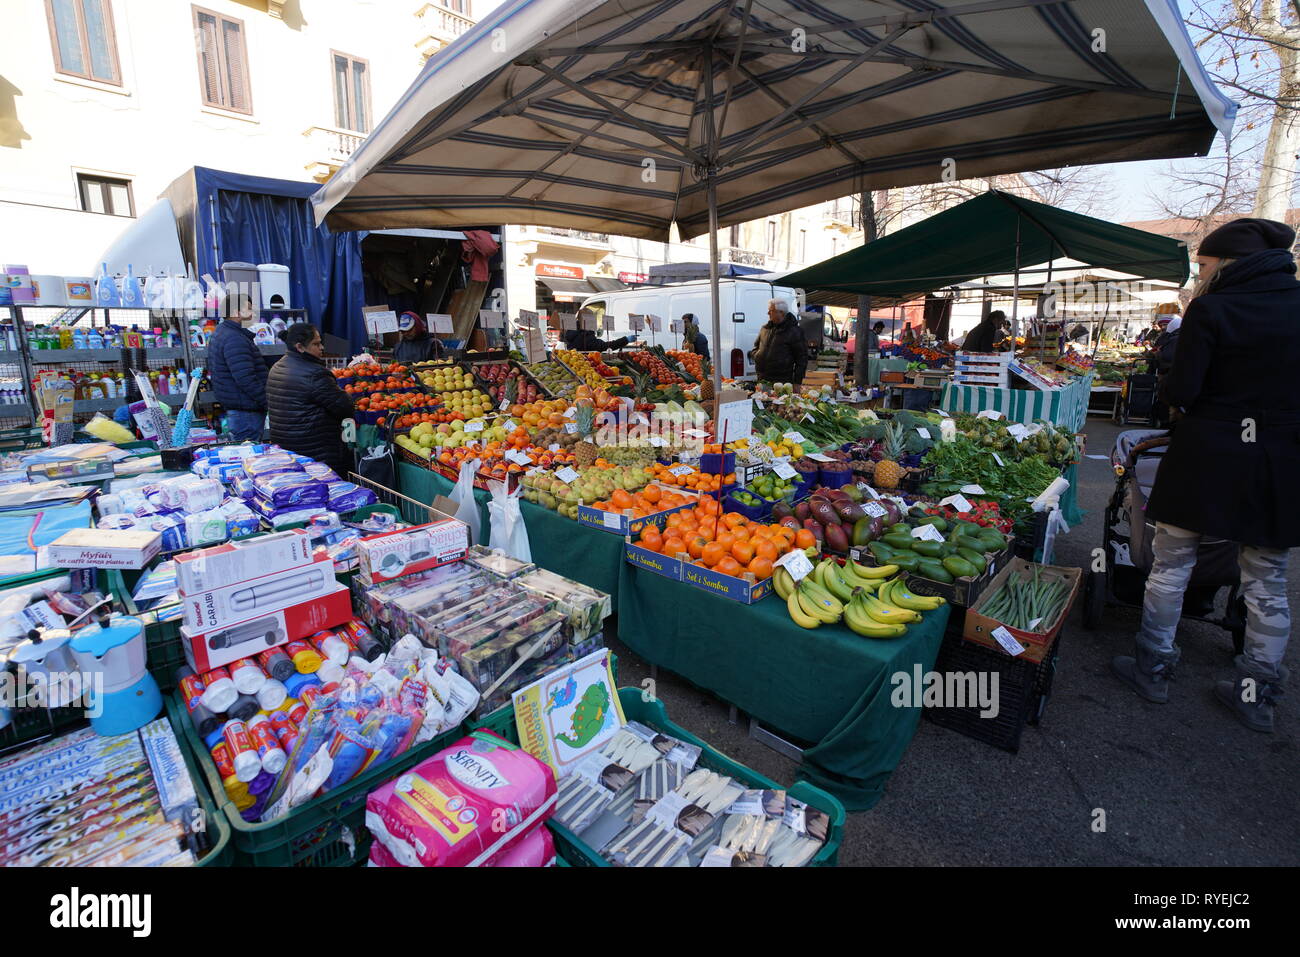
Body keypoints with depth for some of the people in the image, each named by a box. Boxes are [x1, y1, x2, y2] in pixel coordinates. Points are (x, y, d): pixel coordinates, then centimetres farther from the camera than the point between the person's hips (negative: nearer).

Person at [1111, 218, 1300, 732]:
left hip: (1207, 457, -5)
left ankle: (1152, 669, 18)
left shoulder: (1210, 309, -10)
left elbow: (1180, 391, -13)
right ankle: (1257, 694, 24)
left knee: (1171, 564, 9)